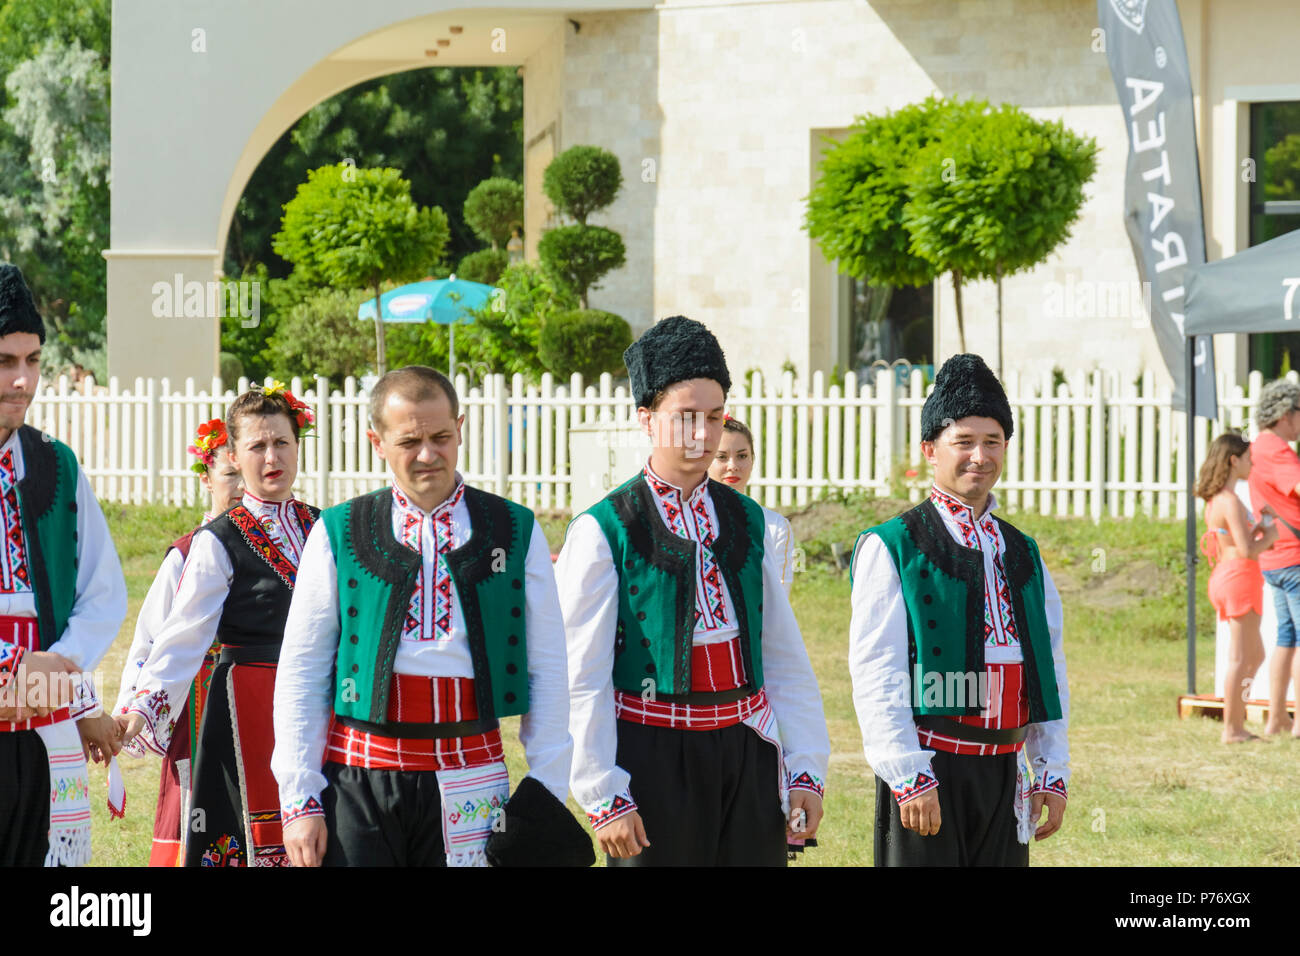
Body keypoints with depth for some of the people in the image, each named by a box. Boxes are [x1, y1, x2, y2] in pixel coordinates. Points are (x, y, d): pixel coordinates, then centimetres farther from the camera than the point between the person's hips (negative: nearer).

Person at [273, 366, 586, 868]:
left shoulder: (516, 533, 7)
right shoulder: (337, 535, 5)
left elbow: (547, 669, 7)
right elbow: (299, 674, 5)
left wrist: (547, 790, 0)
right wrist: (300, 800, -1)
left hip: (469, 784, 1)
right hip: (358, 783, 0)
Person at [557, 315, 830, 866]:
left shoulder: (747, 522, 9)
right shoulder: (603, 531, -6)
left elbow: (785, 658, 11)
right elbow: (583, 680, -8)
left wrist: (806, 769, 5)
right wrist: (604, 797, -11)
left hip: (748, 754, 4)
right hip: (654, 754, -4)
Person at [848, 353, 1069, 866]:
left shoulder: (1024, 555, 15)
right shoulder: (890, 549, -3)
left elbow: (1048, 671, 16)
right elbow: (876, 676, -10)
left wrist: (1052, 774, 8)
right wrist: (910, 777, -17)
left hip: (1003, 771, 6)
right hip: (927, 769, -5)